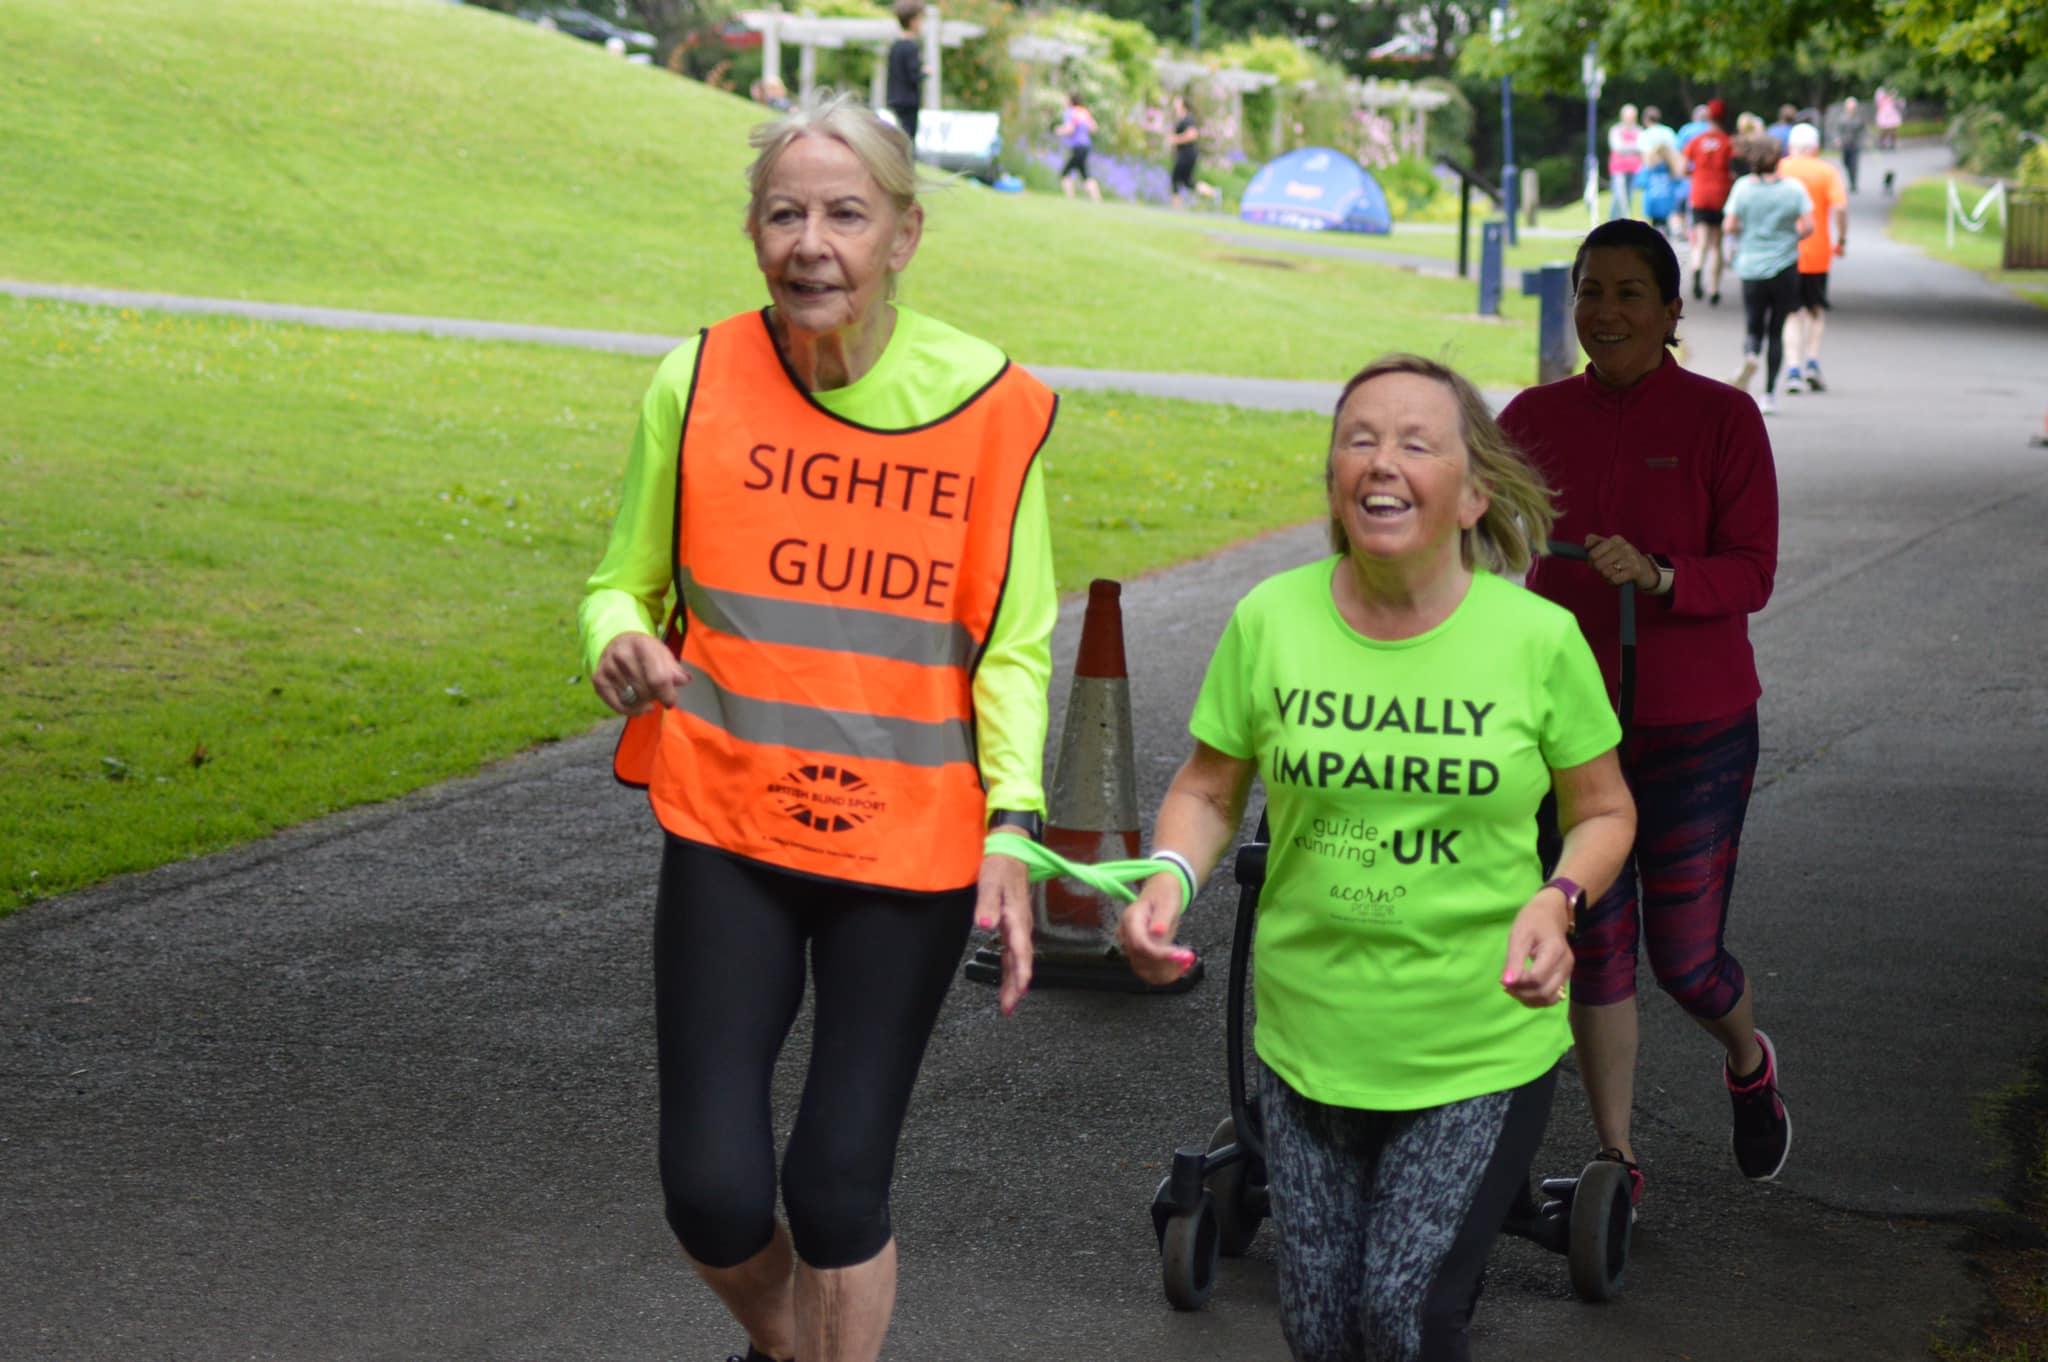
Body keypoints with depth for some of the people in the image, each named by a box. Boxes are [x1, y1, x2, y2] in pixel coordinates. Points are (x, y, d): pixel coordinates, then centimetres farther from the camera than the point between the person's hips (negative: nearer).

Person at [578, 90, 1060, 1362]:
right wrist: (623, 645, -17)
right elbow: (625, 582, 6)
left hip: (908, 842, -1)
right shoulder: (699, 383, -5)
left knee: (840, 1187, 1)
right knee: (714, 1191, -2)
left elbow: (1011, 645, 0)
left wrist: (1012, 826, -12)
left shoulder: (989, 405, -7)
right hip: (729, 827, 1)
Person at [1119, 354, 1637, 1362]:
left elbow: (1603, 812, 5)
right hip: (1309, 1042, 2)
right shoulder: (1270, 621, -6)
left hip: (1484, 1048, -2)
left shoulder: (1538, 639, -8)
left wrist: (1556, 900, -15)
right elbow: (1207, 791, 6)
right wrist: (1169, 880, -14)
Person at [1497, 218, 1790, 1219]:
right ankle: (1615, 1161, 18)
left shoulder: (1722, 421, -7)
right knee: (1593, 942, 5)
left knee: (1684, 958, 1)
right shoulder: (1537, 419, 3)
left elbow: (1752, 574, -12)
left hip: (1694, 730, -3)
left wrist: (1658, 574, -29)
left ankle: (1749, 1063, 36)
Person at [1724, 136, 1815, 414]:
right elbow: (1808, 227, -6)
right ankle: (1770, 394, 6)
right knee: (1776, 331, 9)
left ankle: (1750, 357, -24)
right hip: (1784, 266, 0)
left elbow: (1729, 226, -2)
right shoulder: (1794, 188, -5)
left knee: (1754, 328, 11)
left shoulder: (1742, 187, -4)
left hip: (1750, 266, 0)